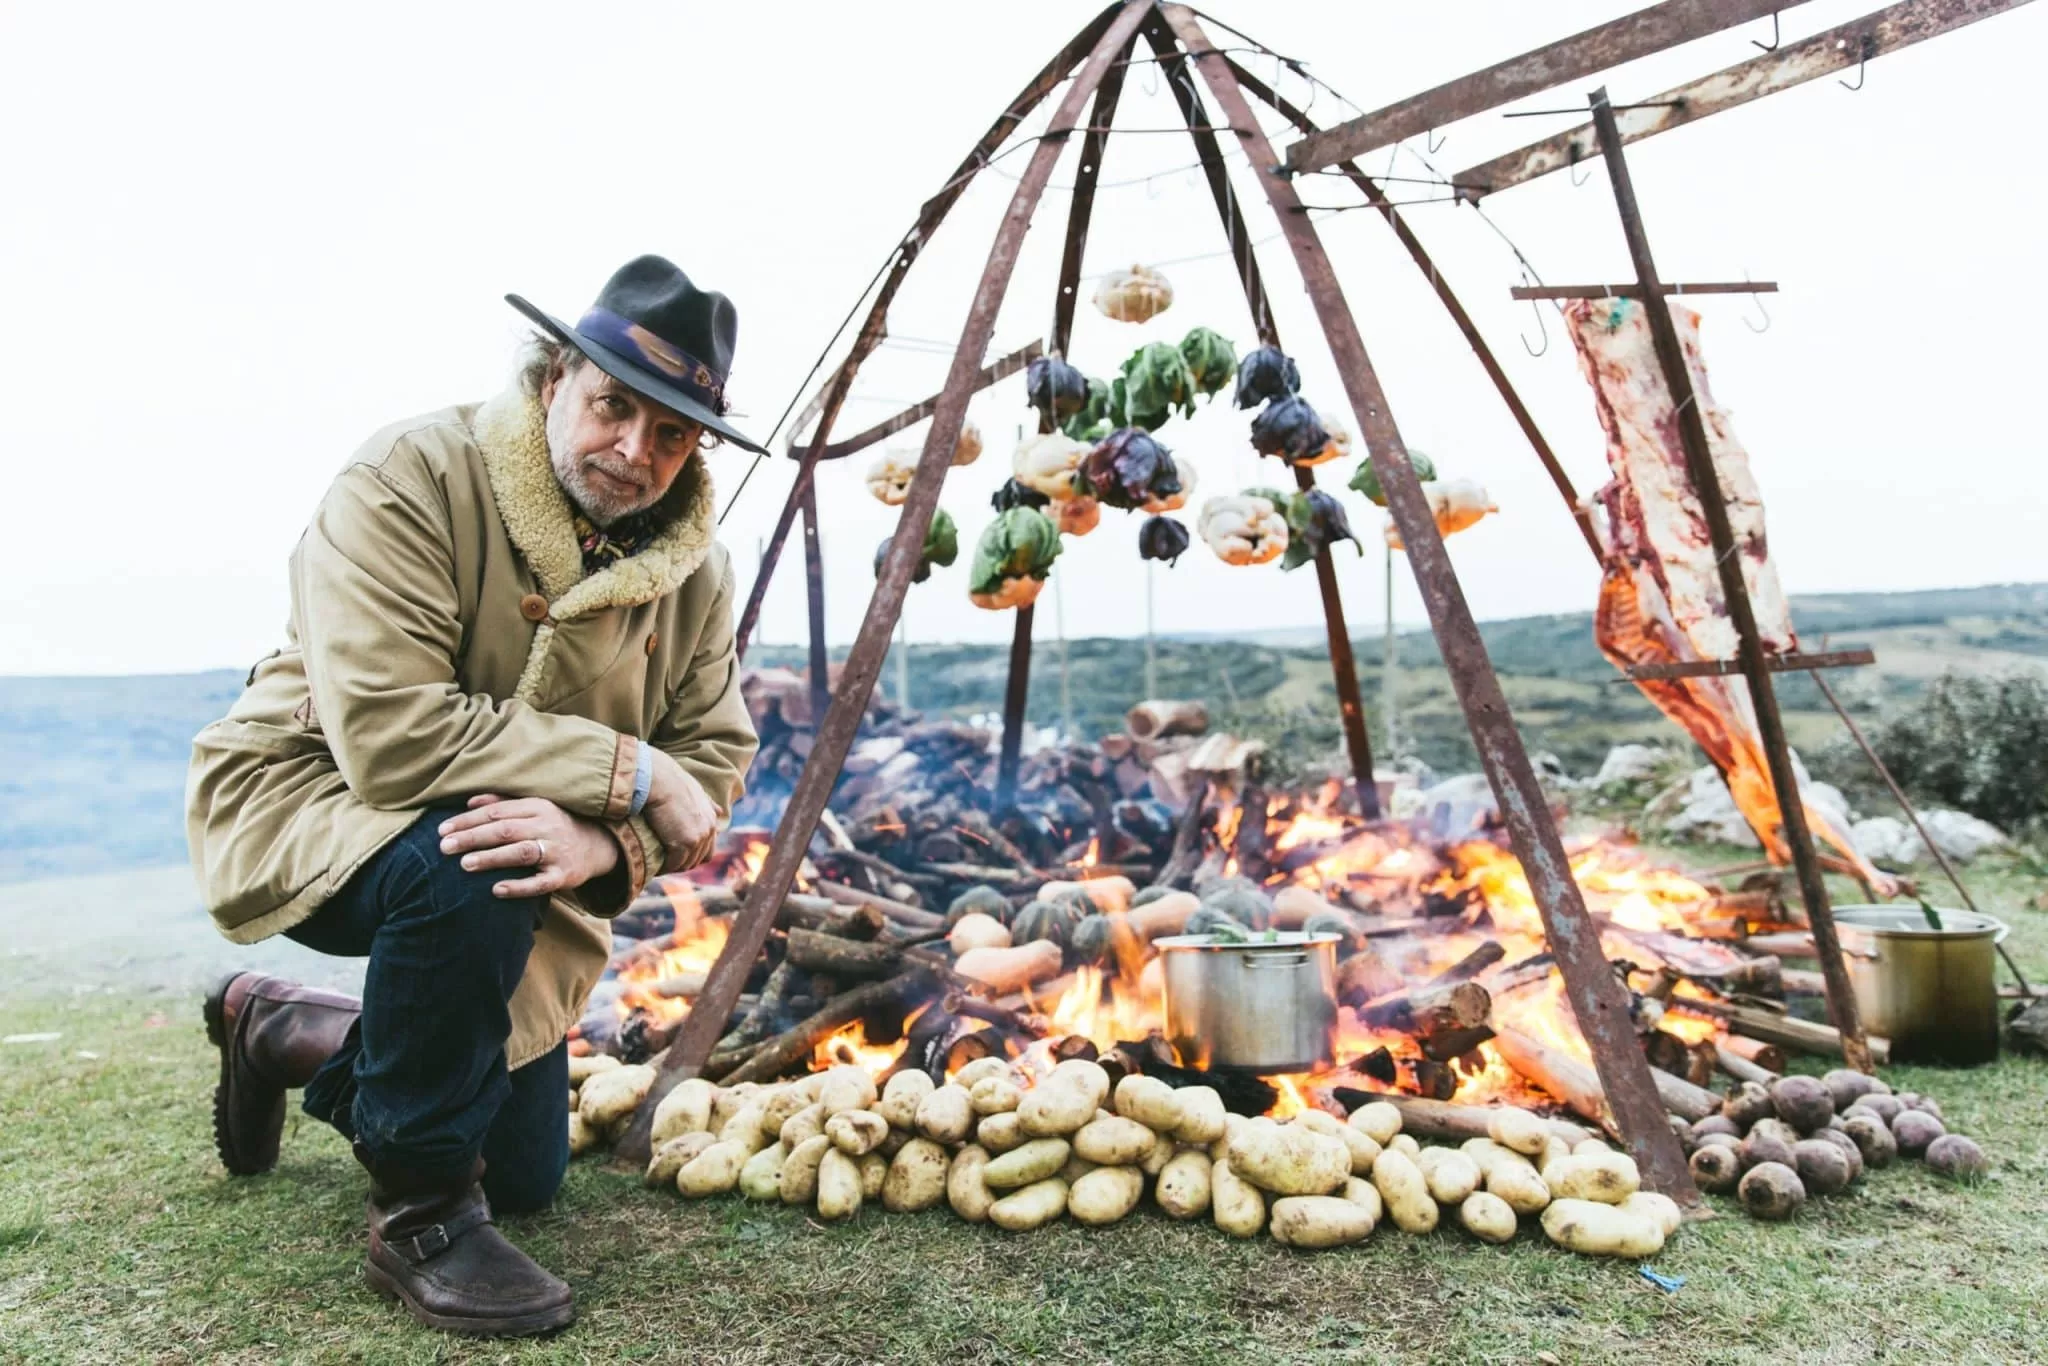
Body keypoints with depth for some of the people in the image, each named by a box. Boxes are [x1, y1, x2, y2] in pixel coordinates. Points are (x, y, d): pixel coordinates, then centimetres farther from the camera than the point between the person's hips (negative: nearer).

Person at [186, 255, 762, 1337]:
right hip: (307, 807, -6)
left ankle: (280, 1032, 39)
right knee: (463, 868, -42)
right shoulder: (410, 478, -27)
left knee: (525, 1173, 13)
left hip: (513, 839, 6)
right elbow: (389, 733, -36)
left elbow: (716, 757, -11)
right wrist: (628, 771, -33)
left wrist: (603, 838, -32)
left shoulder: (697, 569, -9)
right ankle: (419, 1216, -16)